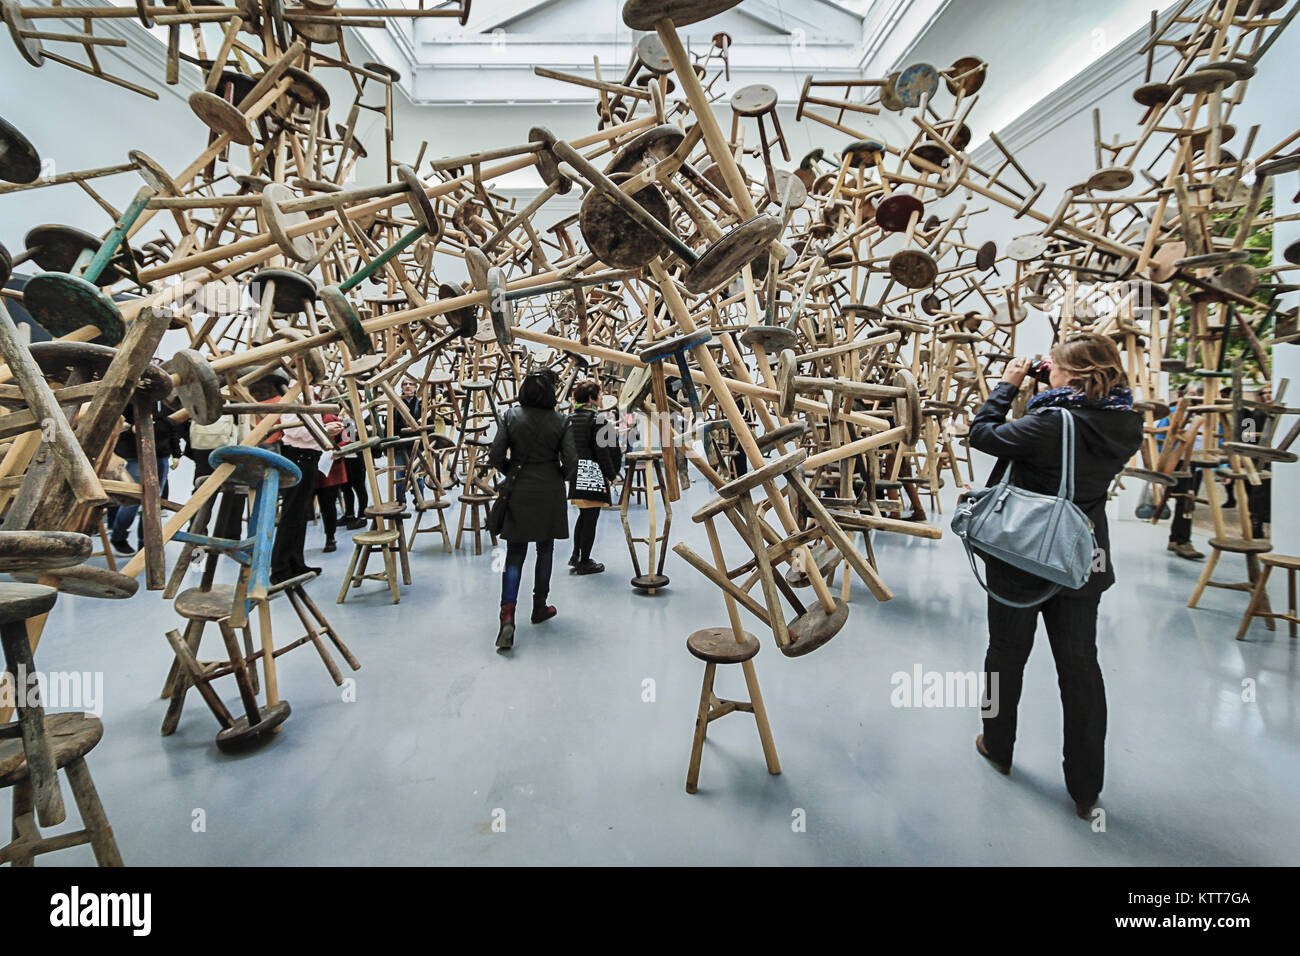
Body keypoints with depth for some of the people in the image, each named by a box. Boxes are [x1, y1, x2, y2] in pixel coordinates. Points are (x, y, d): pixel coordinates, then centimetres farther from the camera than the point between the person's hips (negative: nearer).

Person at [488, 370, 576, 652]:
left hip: (518, 491, 1)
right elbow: (571, 461, -9)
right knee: (545, 549, 16)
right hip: (549, 493, 0)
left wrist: (511, 472, 12)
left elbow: (495, 456, -7)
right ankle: (539, 607, 27)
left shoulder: (511, 417, -5)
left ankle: (508, 615, -9)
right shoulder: (560, 421, -7)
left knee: (515, 554, 5)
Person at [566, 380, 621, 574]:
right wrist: (611, 473, -6)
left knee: (583, 515, 21)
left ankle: (575, 556, 24)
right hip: (593, 473, -8)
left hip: (575, 473, 8)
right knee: (591, 517, 1)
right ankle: (584, 562, 8)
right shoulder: (598, 419, -12)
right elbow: (601, 450, -14)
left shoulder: (570, 418, 10)